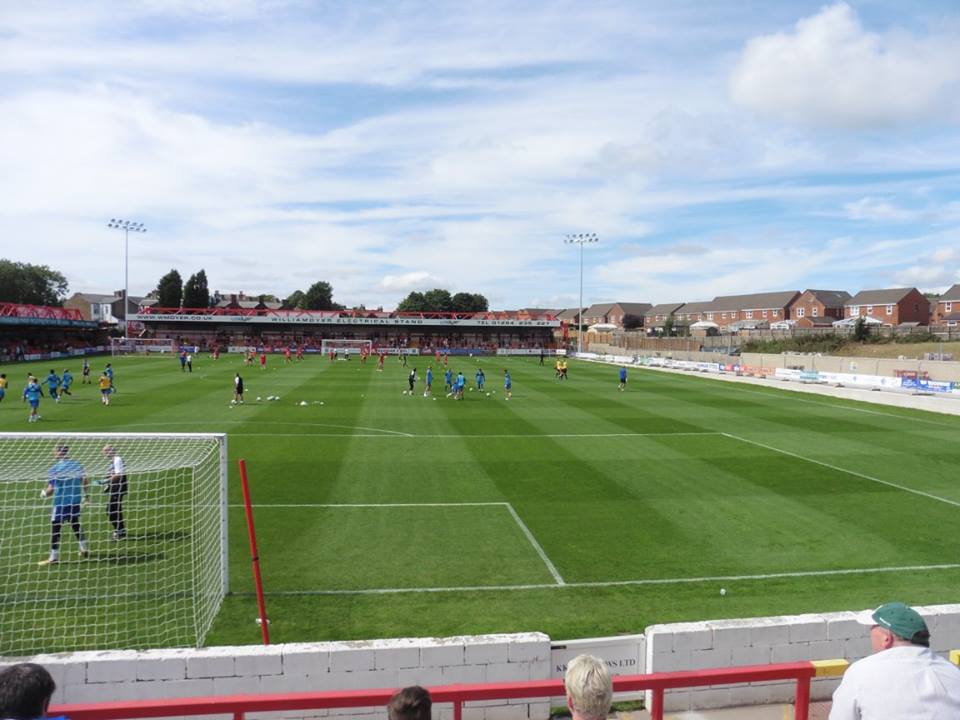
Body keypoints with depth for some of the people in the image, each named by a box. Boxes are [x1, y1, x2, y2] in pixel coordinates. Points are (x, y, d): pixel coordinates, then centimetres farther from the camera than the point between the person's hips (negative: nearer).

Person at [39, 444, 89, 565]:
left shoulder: (53, 469, -12)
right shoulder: (77, 465, 1)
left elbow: (51, 489, -13)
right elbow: (84, 482, 11)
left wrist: (44, 493, 9)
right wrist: (85, 494, 28)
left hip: (61, 502, -5)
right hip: (76, 501, 6)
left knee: (55, 528, 2)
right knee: (76, 524, 20)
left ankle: (54, 557, 3)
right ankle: (84, 550, 26)